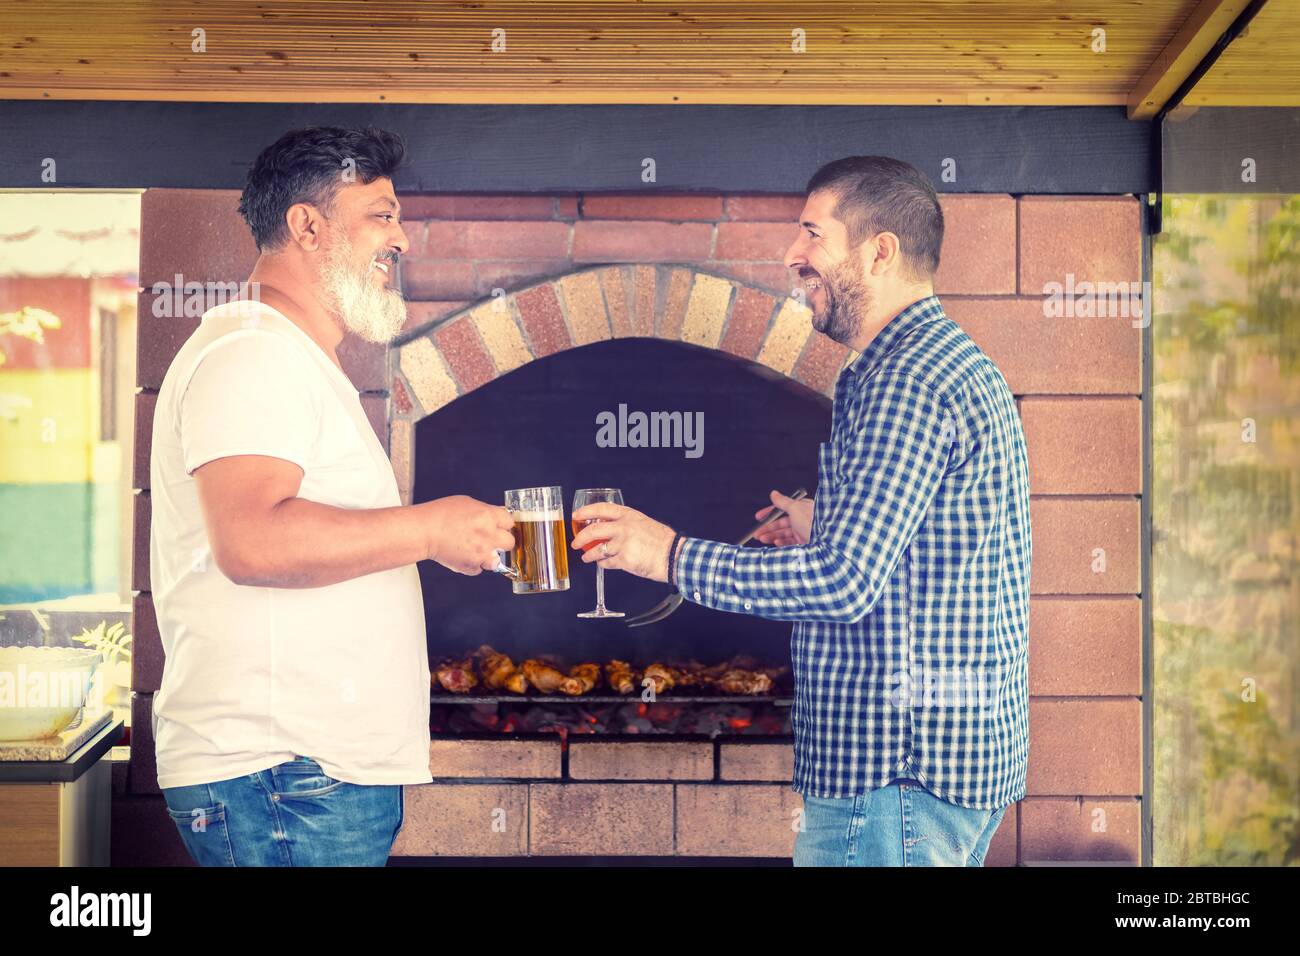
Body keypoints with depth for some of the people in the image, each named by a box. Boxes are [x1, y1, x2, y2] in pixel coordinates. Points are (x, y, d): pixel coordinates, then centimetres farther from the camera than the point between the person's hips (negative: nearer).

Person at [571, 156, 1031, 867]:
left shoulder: (906, 380, -18)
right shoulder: (962, 364, 16)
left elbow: (845, 581, -25)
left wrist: (674, 556, -18)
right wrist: (826, 529, 23)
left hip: (897, 768, -11)